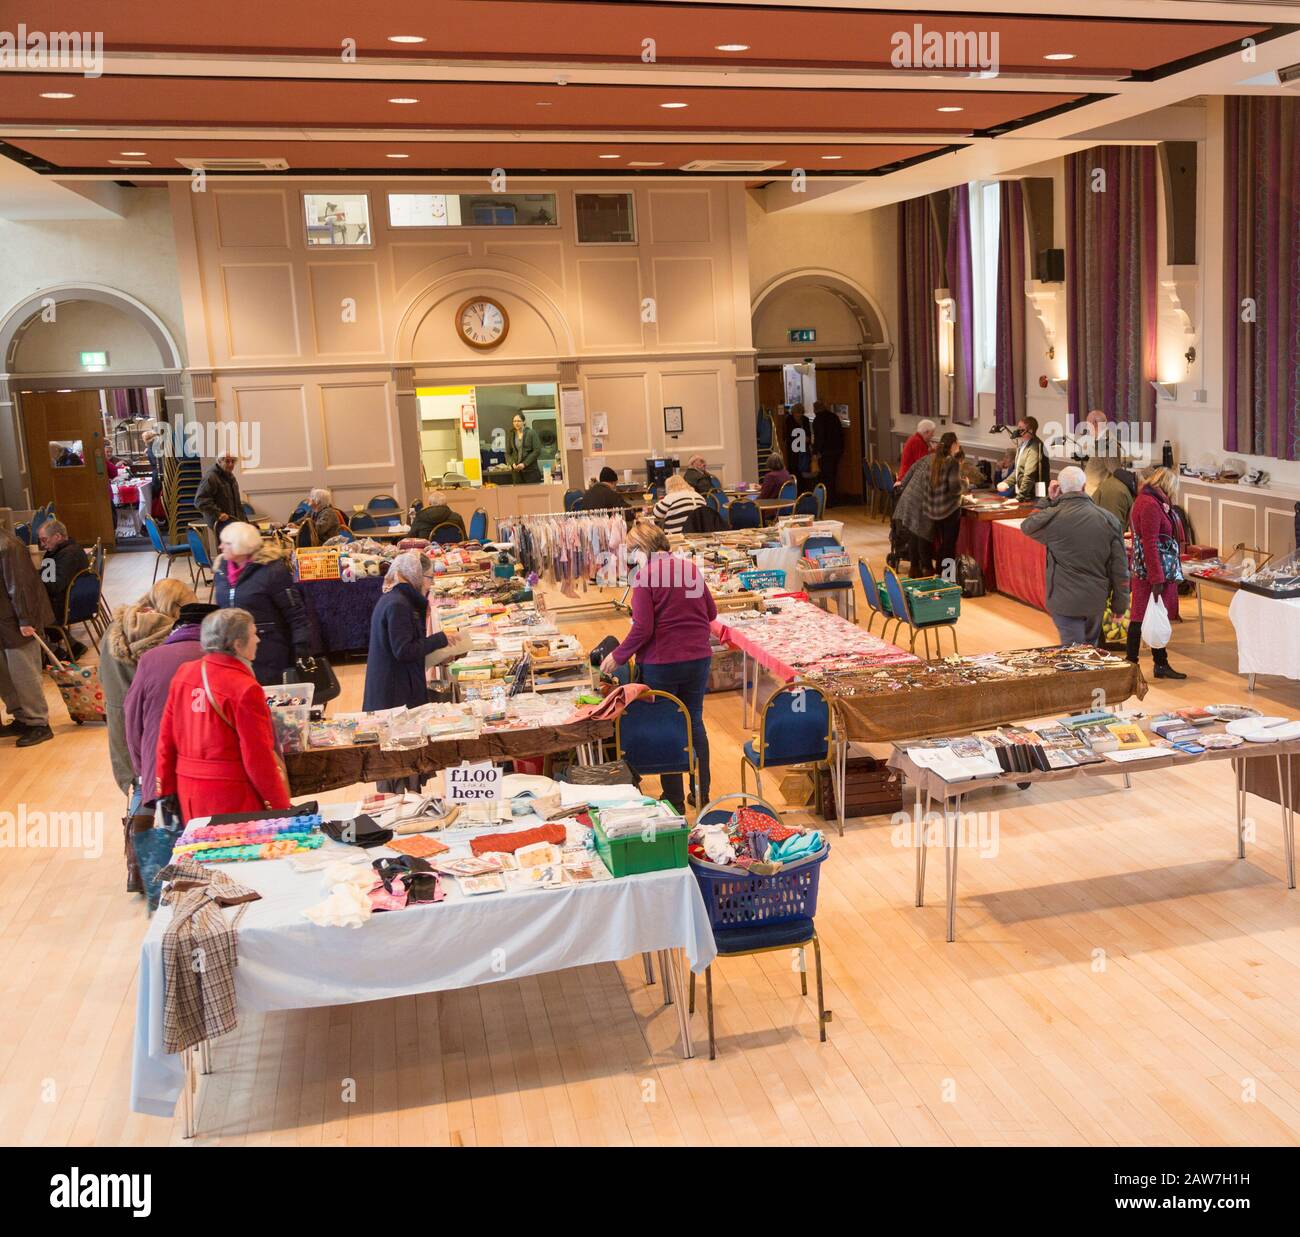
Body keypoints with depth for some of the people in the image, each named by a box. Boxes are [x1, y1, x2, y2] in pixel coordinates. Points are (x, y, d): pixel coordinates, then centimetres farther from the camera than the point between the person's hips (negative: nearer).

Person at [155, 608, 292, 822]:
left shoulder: (183, 674, 4)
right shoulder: (245, 689, -16)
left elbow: (166, 738, 9)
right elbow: (258, 757, -15)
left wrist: (166, 789, 18)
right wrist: (281, 808, -8)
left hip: (189, 795, 7)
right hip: (234, 800, -7)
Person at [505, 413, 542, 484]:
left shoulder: (531, 433, -2)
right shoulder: (511, 435, 9)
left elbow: (537, 451, -8)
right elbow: (508, 453, 13)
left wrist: (524, 464, -13)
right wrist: (512, 463, -7)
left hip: (531, 470, -3)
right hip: (517, 471, 3)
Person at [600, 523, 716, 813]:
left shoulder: (645, 575, -13)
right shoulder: (690, 567, 5)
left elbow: (643, 628, -17)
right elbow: (711, 612, 12)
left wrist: (617, 657, -7)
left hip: (660, 663, -5)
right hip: (698, 658, 5)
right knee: (694, 722, 19)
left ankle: (675, 801, 15)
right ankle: (702, 794, 27)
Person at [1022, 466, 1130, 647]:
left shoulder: (1052, 517, -13)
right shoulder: (1109, 519, -2)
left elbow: (1026, 527, 11)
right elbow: (1120, 568, 1)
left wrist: (1049, 501, 10)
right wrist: (1120, 604, 10)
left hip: (1065, 601, -4)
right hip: (1097, 599, 4)